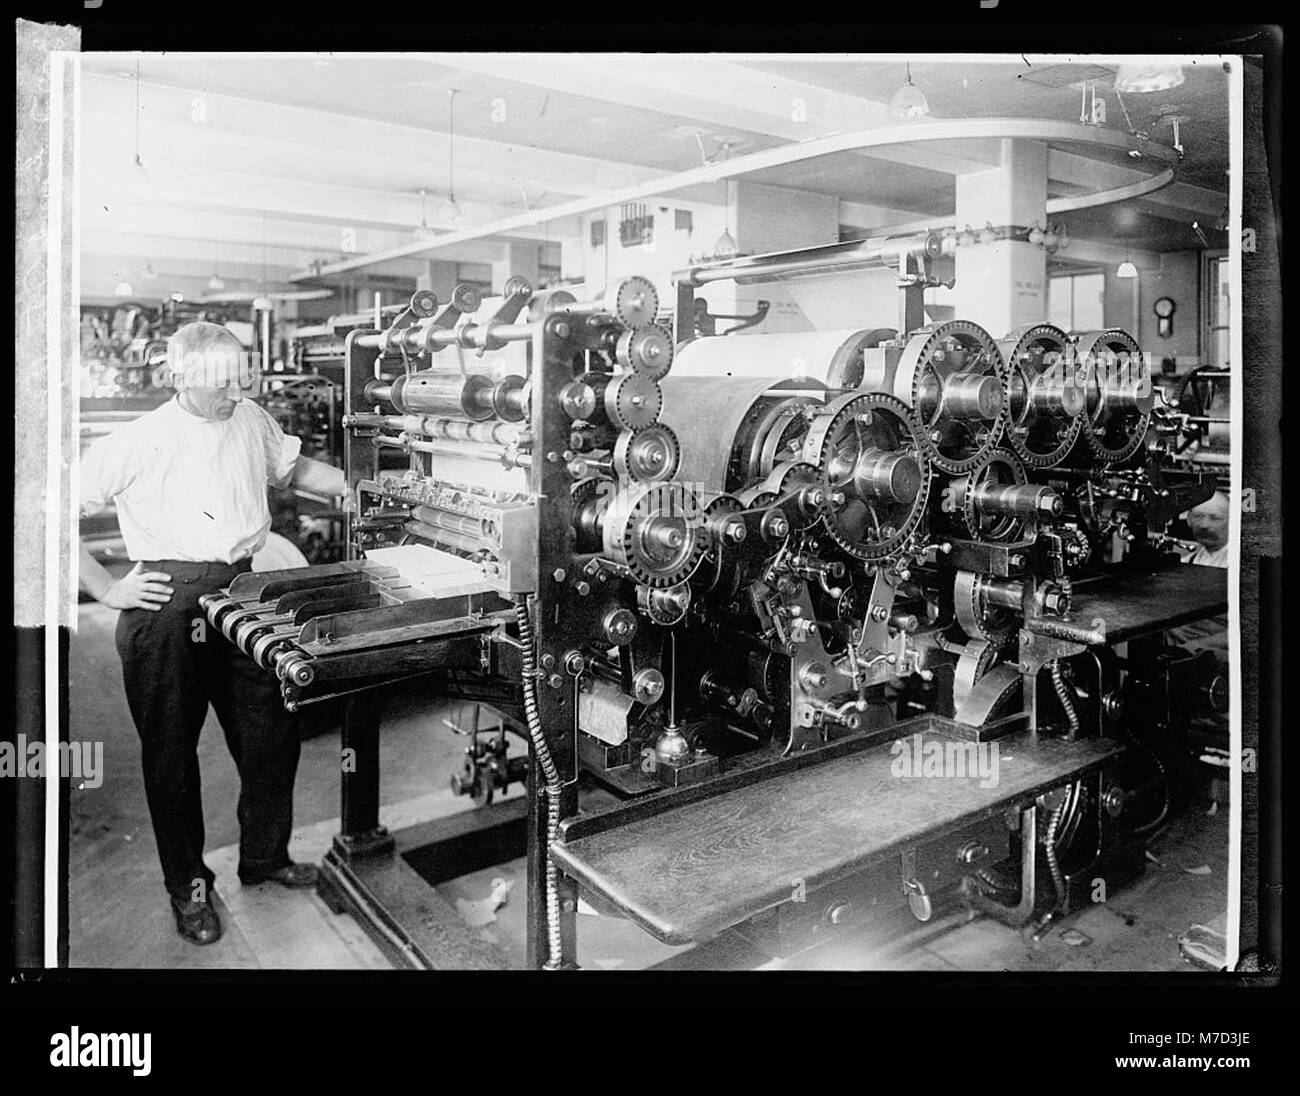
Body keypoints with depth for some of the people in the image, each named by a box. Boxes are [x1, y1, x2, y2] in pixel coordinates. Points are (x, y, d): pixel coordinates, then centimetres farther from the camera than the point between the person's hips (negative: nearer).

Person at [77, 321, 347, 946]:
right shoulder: (137, 443, -8)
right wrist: (106, 589, -11)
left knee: (273, 734, 11)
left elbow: (293, 469, 26)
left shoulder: (252, 422, 7)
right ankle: (187, 886, 25)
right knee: (171, 748, 7)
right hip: (165, 604, -5)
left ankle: (264, 857, 33)